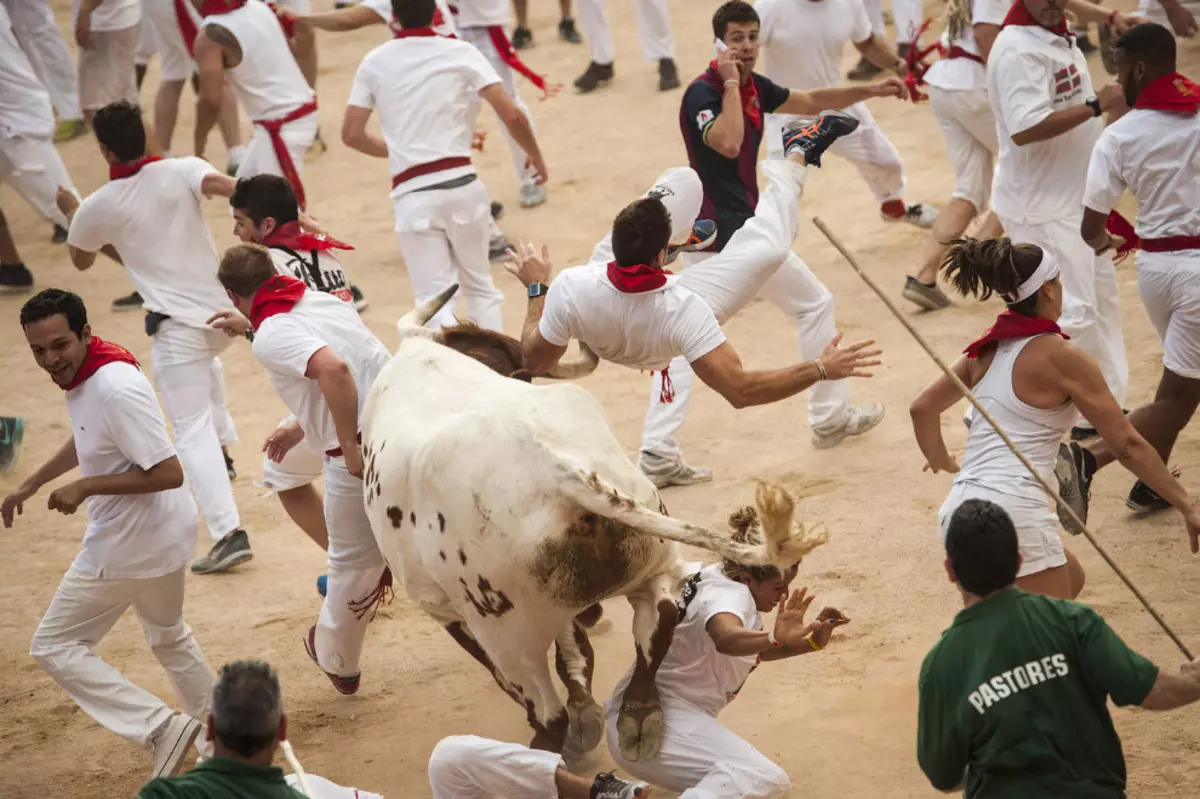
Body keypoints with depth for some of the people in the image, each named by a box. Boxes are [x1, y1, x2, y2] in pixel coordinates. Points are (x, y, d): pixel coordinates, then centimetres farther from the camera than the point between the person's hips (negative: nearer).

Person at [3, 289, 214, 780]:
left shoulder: (117, 389, -29)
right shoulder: (81, 376, 0)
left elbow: (169, 472, -30)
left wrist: (85, 488, -26)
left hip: (130, 545, -10)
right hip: (164, 533, 10)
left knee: (54, 646, 3)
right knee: (168, 637, 30)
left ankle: (161, 728, -5)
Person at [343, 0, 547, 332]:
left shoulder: (375, 62, 5)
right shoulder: (460, 53, 0)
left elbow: (351, 134, 7)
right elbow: (512, 115, -7)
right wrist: (535, 154, 12)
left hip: (412, 194, 0)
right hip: (461, 183, 0)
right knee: (480, 286, 20)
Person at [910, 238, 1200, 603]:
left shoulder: (986, 350, 12)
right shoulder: (1061, 356, -7)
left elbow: (922, 408, 21)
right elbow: (1128, 445, -7)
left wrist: (941, 461, 39)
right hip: (1015, 512, -8)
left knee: (1070, 580, 27)